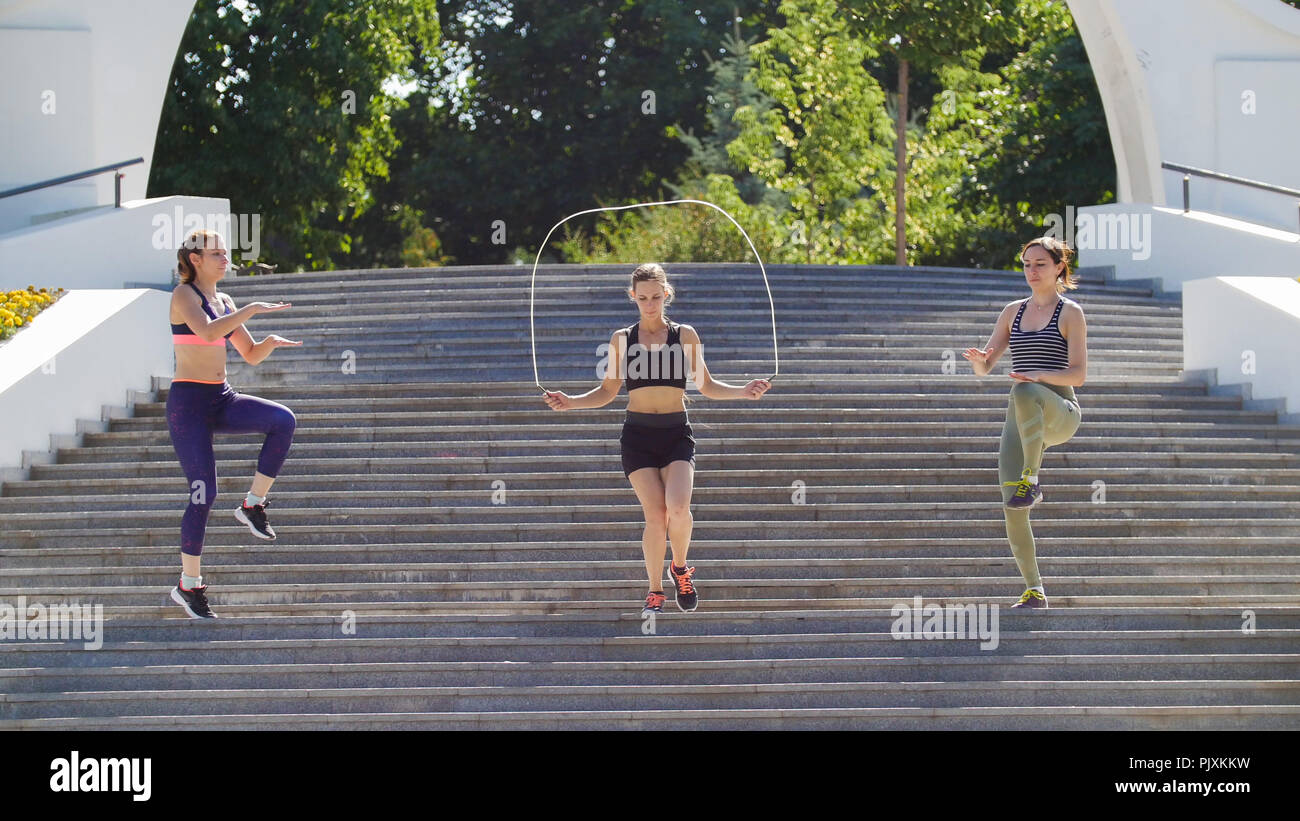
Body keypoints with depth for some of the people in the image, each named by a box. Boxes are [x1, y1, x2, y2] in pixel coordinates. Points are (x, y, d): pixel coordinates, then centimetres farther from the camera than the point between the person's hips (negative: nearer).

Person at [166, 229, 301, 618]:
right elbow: (207, 331, -26)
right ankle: (189, 584, 3)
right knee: (204, 495, -10)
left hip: (222, 400, 6)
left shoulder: (224, 303, 15)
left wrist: (271, 342, -3)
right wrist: (252, 309, -23)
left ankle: (253, 504, -8)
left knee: (284, 420, -21)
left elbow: (251, 355, 18)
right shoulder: (184, 295, -6)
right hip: (188, 401, -6)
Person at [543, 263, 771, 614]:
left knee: (678, 509, -20)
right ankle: (655, 591, 6)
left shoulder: (684, 335, 5)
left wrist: (743, 391, -6)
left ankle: (680, 568, 9)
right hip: (638, 434, 0)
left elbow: (706, 386, 10)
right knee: (655, 514, -11)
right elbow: (608, 391, 10)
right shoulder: (622, 339, 6)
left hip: (676, 433, 0)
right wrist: (571, 402, -5)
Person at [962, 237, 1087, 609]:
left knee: (1024, 393, -41)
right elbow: (985, 368, 12)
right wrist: (979, 360, -12)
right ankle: (1034, 592, 5)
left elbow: (1078, 374, -6)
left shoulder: (1070, 313, 1)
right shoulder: (1013, 312, 15)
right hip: (1020, 420, 5)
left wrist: (1038, 375, -23)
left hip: (1061, 413, -5)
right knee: (1012, 511, -7)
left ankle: (1031, 480, -32)